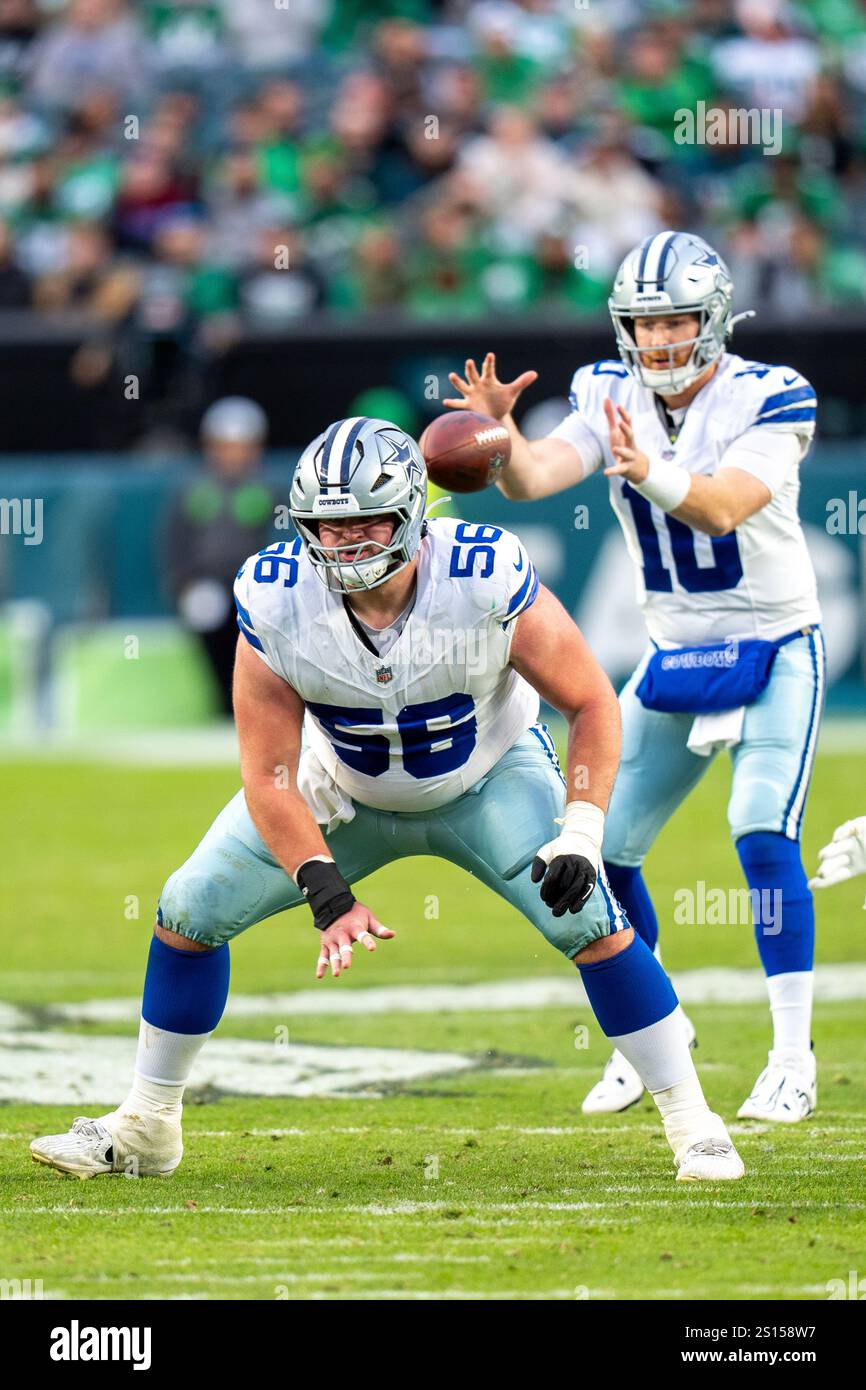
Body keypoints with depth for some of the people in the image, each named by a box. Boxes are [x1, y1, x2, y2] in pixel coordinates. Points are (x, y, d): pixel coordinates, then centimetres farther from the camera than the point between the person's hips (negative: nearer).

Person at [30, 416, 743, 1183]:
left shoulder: (488, 581, -33)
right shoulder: (276, 604, -29)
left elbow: (591, 702, -19)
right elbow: (269, 779, -22)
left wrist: (580, 834, -29)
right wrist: (329, 899, -32)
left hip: (489, 779, -2)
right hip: (344, 789, 2)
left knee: (588, 916, -21)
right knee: (188, 911, -4)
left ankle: (692, 1122, -5)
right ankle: (146, 1127, 15)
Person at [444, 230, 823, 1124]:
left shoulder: (764, 402, -16)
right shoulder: (611, 398, -3)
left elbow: (724, 507, -32)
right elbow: (532, 479, -19)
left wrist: (649, 471, -51)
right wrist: (500, 434, -40)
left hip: (774, 654, -5)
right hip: (674, 658, 5)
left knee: (763, 834, -20)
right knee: (602, 848, 2)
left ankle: (792, 1059, -12)